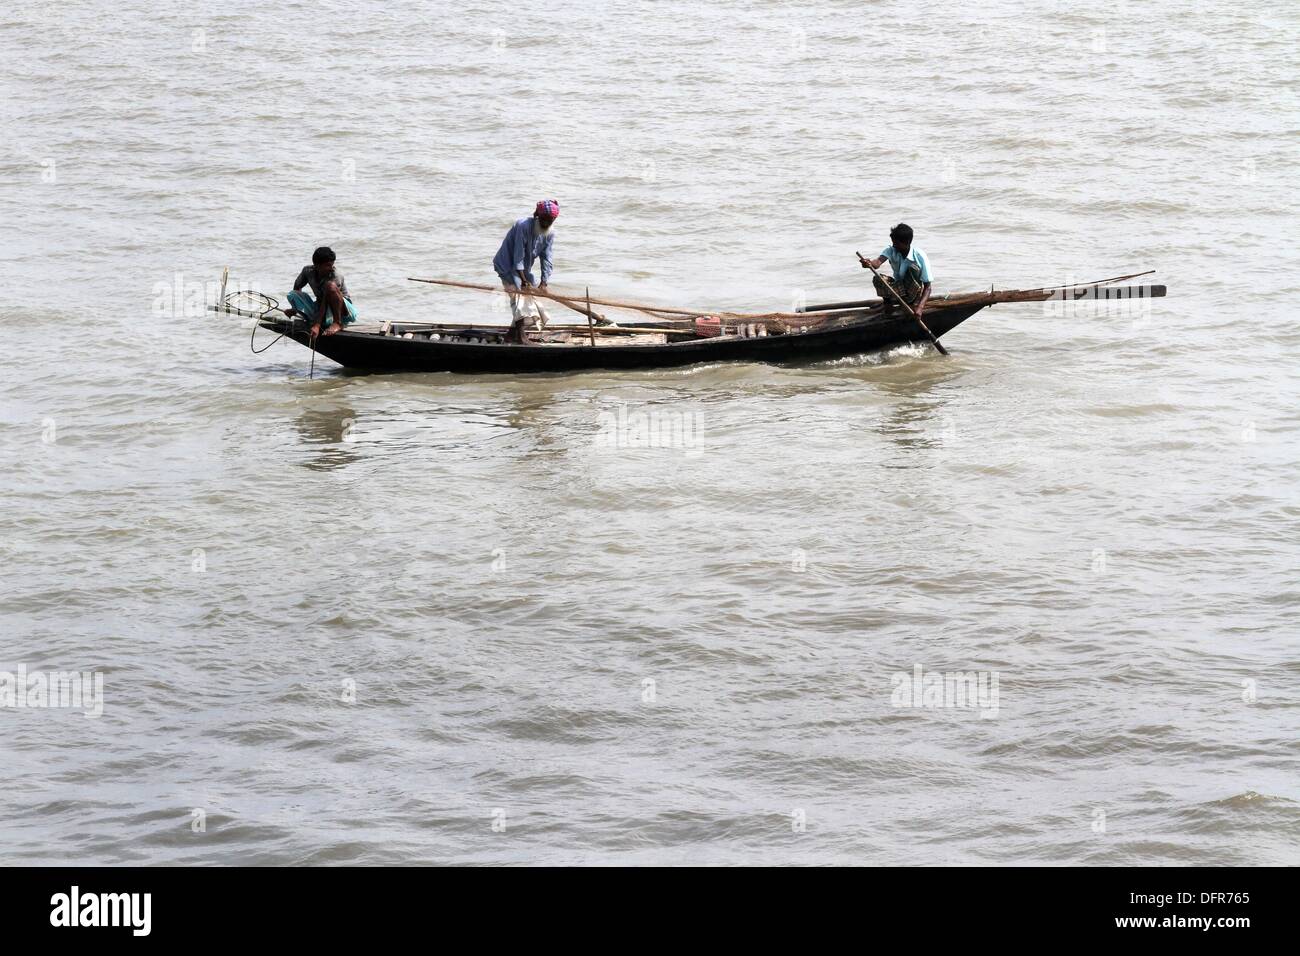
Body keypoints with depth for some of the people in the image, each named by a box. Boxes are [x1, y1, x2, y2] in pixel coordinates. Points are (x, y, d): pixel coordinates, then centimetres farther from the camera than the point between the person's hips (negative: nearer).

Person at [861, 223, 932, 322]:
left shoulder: (919, 256, -20)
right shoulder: (891, 250, -10)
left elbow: (927, 287, -20)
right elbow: (878, 261, -32)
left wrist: (920, 307, -35)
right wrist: (870, 263, -58)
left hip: (914, 291, -2)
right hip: (899, 289, 2)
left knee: (913, 268, -31)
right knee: (877, 279, -27)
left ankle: (915, 303, -16)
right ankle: (887, 302, 0)